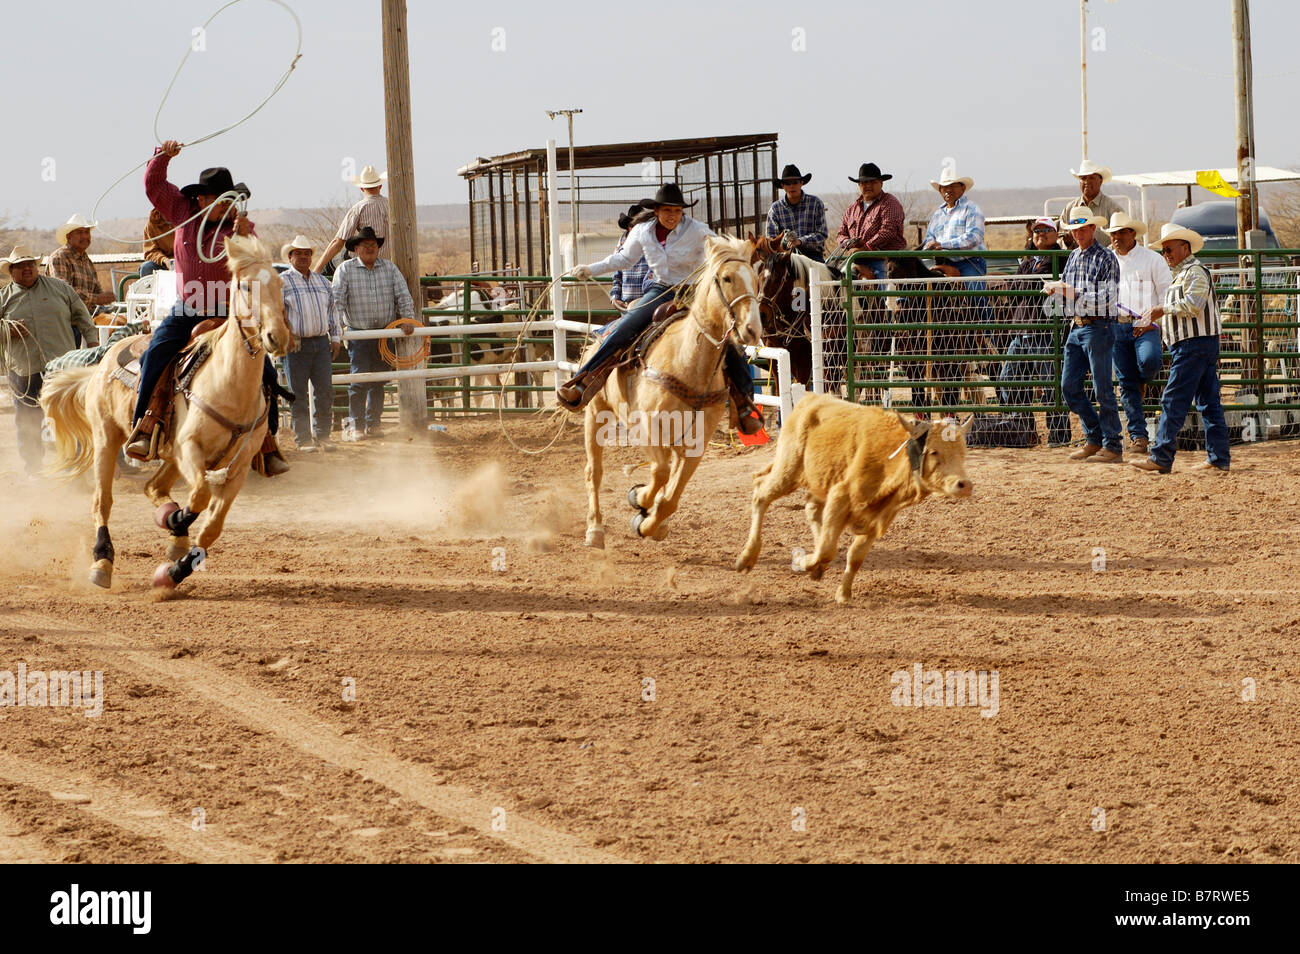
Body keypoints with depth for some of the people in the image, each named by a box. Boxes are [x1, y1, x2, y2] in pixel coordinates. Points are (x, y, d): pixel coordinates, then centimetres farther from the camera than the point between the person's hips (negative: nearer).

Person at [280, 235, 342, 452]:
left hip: (321, 343, 4)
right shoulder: (282, 282, -1)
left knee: (325, 392, 3)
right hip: (296, 345, -4)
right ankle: (303, 439, 2)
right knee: (298, 394, -2)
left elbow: (333, 311, 22)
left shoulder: (323, 282, 16)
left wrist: (335, 337, 15)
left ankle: (323, 435, 12)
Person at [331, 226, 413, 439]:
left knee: (379, 381, 7)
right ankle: (358, 426, -2)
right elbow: (337, 301, -6)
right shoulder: (346, 270, -1)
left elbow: (403, 295, 7)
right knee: (359, 379, -9)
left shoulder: (389, 268, 7)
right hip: (359, 333, -3)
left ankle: (373, 424, 16)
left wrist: (408, 318, -5)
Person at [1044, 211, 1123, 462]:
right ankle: (1094, 439, 17)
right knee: (1069, 386, 6)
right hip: (1076, 328, 8)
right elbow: (1066, 289, 22)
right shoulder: (1073, 257, 15)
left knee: (1103, 388, -5)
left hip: (1098, 327, -8)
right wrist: (1055, 289, 0)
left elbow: (1105, 299, -16)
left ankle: (1113, 446, 1)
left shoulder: (1105, 259, -8)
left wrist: (1072, 292, -19)